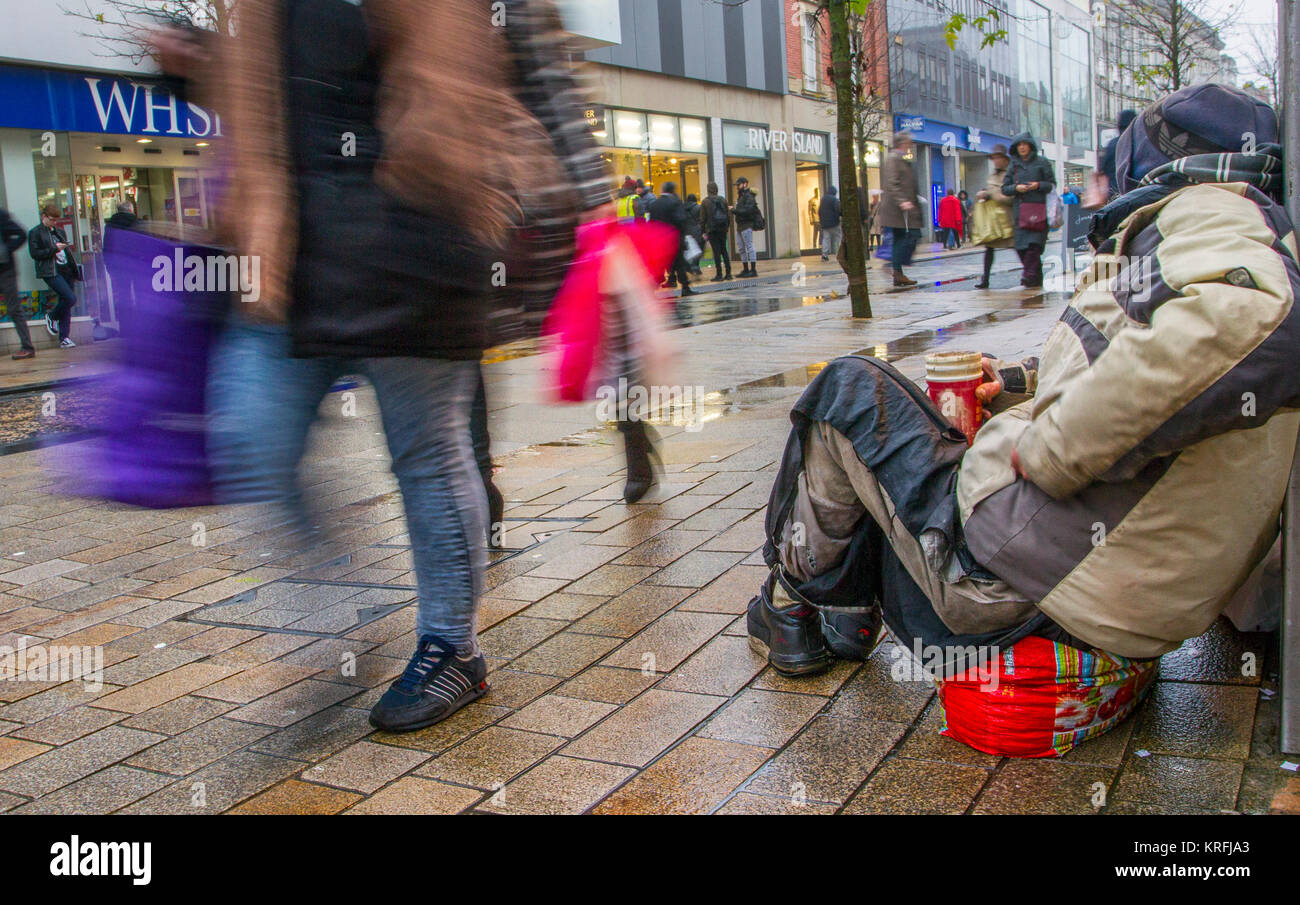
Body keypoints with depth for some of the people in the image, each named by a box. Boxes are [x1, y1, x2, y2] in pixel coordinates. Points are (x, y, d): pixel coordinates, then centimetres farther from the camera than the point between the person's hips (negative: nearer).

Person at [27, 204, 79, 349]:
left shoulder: (59, 231, 20)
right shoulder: (35, 233, 0)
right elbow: (34, 253, -8)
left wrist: (73, 267, 15)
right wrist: (54, 249, -13)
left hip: (66, 270, 7)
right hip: (51, 272, -7)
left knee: (66, 304, 4)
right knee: (70, 298, -20)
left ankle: (64, 338, 8)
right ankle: (51, 317, 8)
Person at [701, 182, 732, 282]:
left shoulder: (705, 201, -6)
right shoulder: (723, 200, 5)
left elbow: (702, 218, -5)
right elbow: (728, 215, 7)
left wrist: (703, 231, 1)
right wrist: (728, 226, 18)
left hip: (712, 229, -4)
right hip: (723, 228, 4)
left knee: (716, 251, -3)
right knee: (724, 250, 12)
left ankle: (719, 274, -5)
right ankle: (728, 273, 9)